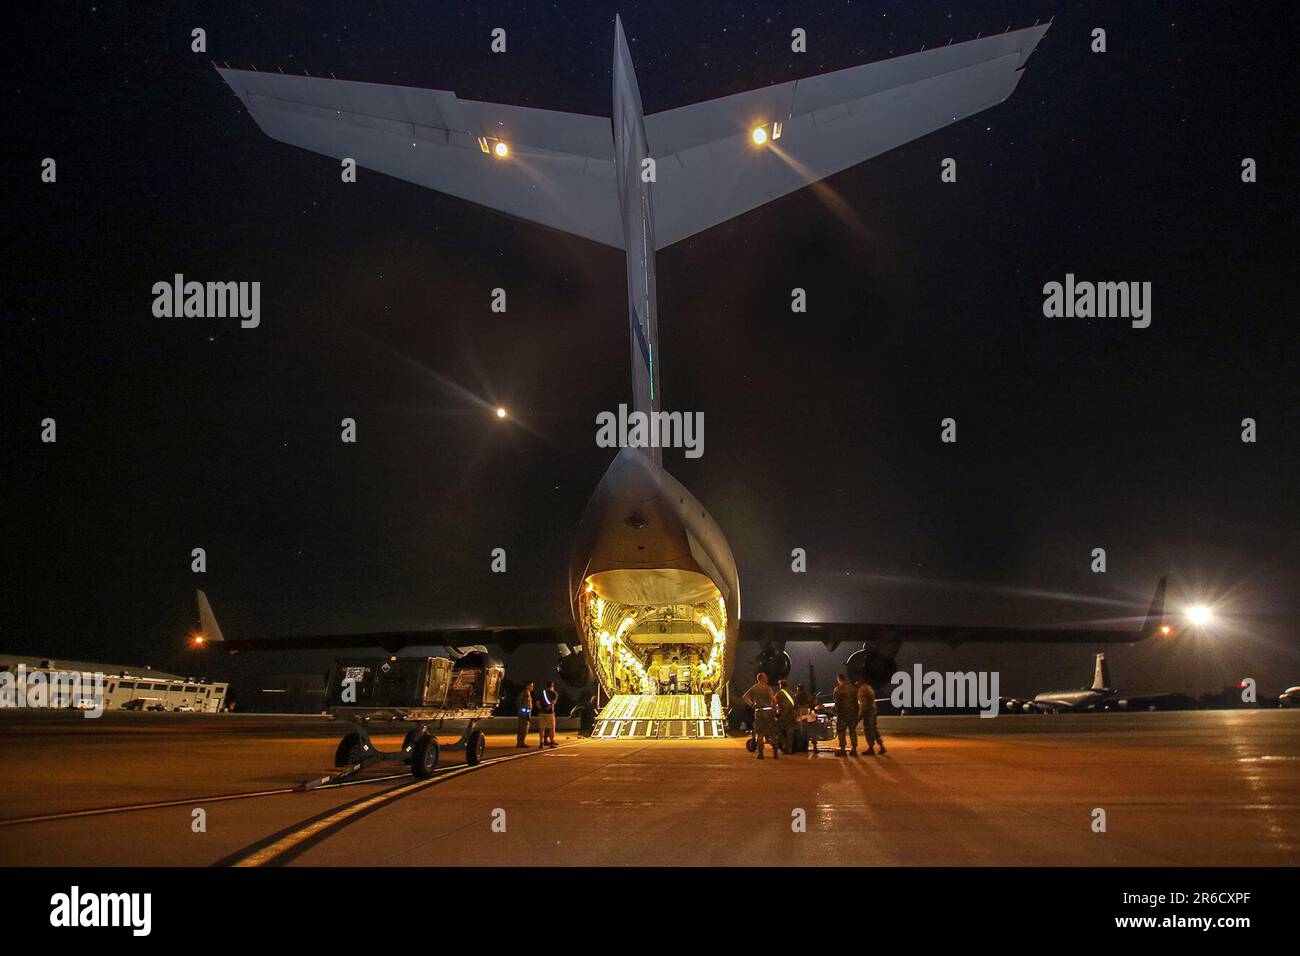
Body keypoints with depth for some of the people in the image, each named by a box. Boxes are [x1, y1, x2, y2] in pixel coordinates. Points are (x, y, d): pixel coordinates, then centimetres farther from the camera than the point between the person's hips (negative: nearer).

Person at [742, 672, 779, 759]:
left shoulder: (754, 688, 6)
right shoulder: (767, 687, -7)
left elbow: (745, 697, 4)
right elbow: (773, 699, -19)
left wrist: (752, 704, 7)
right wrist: (773, 705, 0)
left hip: (758, 712, 3)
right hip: (768, 711, -3)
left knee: (759, 733, 8)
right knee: (771, 732, 5)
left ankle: (760, 753, 2)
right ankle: (775, 752, 2)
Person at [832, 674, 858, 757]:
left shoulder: (838, 689, -8)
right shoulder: (851, 688, 8)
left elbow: (837, 703, -11)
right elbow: (856, 701, 11)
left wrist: (837, 713, -5)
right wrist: (856, 713, 16)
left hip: (843, 712, -5)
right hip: (853, 712, 5)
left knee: (841, 731, 2)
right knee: (853, 730, 9)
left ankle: (842, 750, 0)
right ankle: (854, 749, 9)